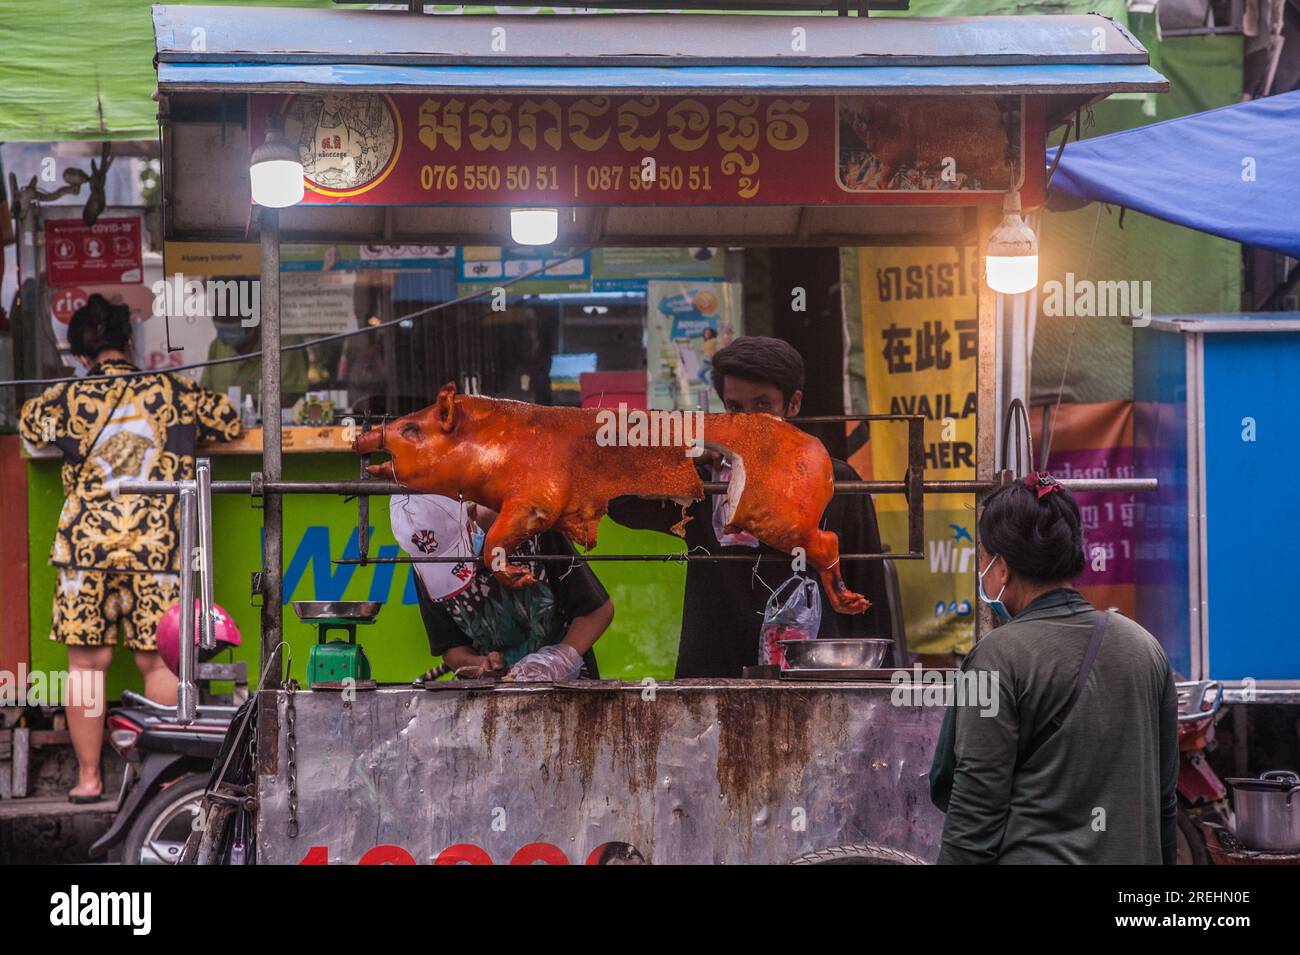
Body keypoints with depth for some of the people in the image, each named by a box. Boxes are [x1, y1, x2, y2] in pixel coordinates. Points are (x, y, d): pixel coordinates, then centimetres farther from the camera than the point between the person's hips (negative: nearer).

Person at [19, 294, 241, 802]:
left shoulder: (66, 398, 2)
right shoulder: (170, 391, 2)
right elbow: (229, 422, 15)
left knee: (87, 662, 7)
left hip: (86, 545, 0)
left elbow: (28, 422, 23)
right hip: (156, 545, 0)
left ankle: (88, 776, 10)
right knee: (157, 661, 5)